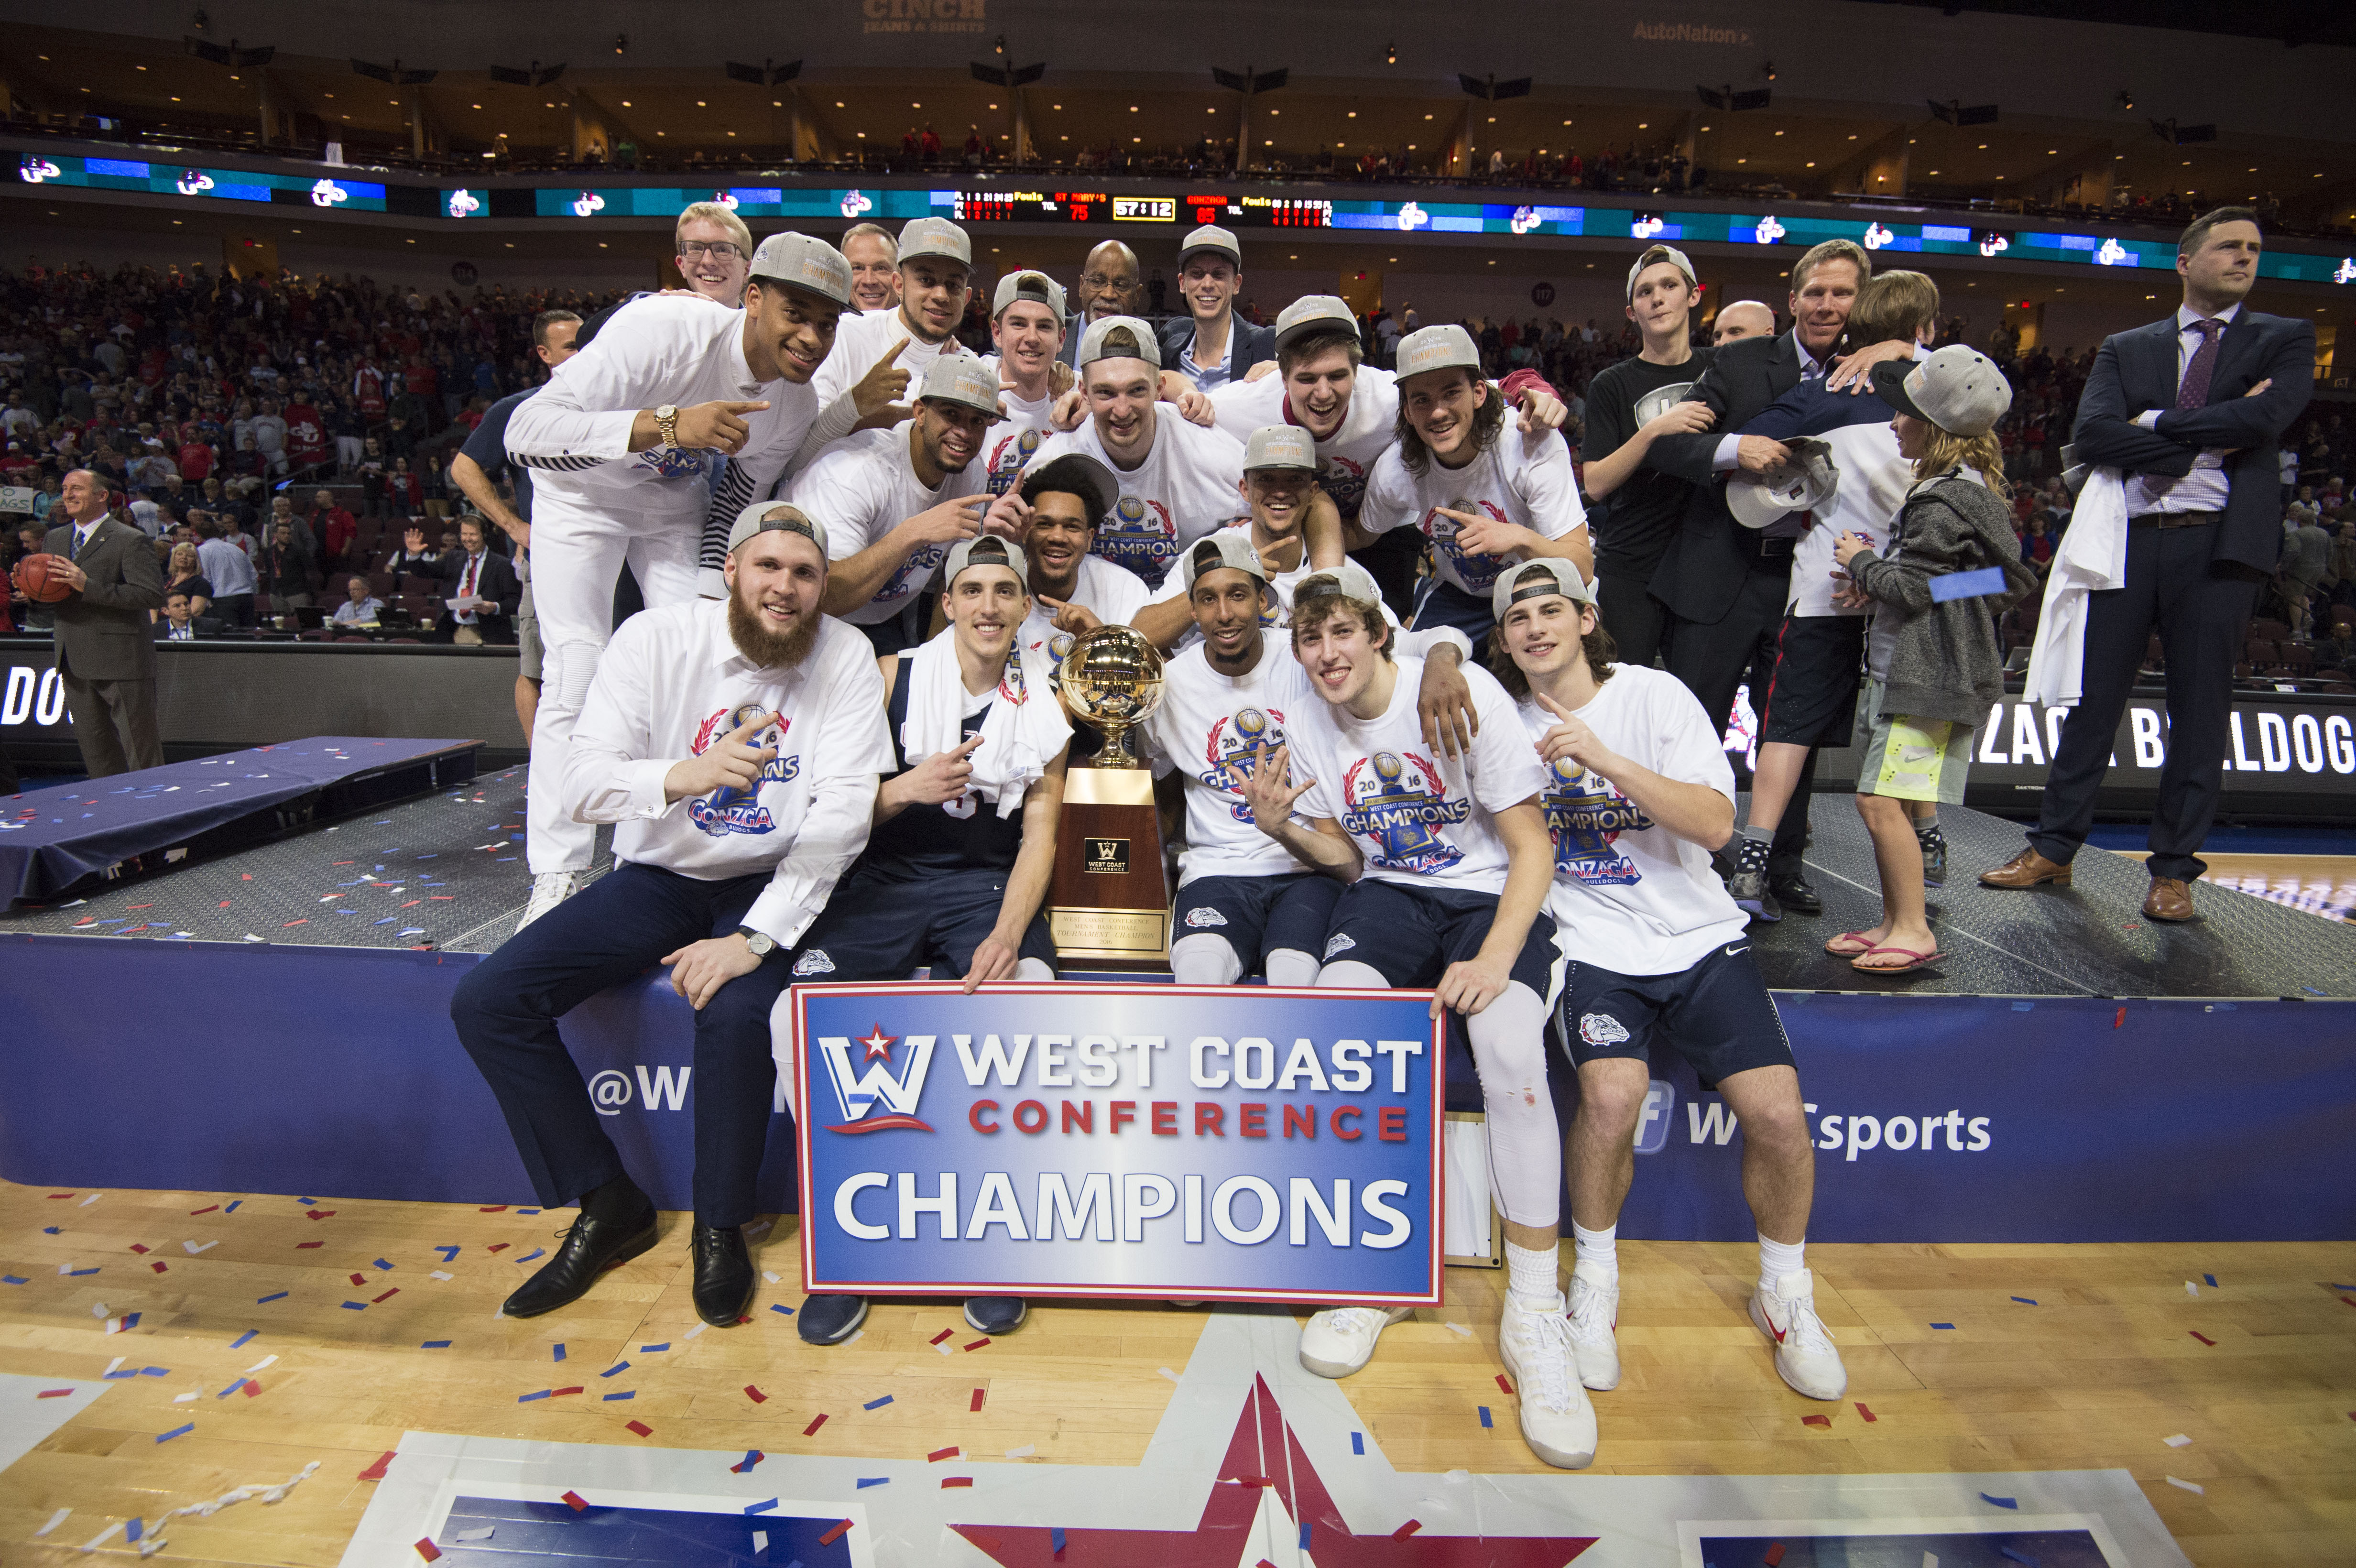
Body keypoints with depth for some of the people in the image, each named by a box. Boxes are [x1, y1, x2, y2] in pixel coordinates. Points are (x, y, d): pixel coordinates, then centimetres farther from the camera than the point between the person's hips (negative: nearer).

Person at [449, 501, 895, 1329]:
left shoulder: (845, 656, -10)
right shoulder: (657, 637, -9)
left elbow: (845, 810, -18)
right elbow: (582, 784, -18)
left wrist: (756, 936, -26)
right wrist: (683, 776, -40)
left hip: (768, 884, -2)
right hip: (658, 876, 3)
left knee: (736, 1014, -31)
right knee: (486, 1002, -11)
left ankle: (719, 1227, -3)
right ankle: (608, 1206, 6)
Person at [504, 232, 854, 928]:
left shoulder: (797, 406, -16)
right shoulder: (663, 329, -35)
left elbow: (735, 505, 0)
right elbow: (526, 433, -42)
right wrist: (667, 424, -54)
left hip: (675, 505, 5)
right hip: (583, 496, -4)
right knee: (576, 675, -12)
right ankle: (557, 876, -1)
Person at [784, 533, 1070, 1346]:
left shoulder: (1042, 707, 8)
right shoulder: (894, 678, 5)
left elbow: (1038, 835, 1)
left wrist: (1007, 933, -16)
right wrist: (904, 789, -17)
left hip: (985, 885, 0)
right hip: (883, 881, 0)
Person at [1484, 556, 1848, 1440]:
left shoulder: (1655, 695, -3)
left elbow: (1715, 824, -14)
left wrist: (1605, 759, -23)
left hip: (1698, 937, 0)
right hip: (1594, 946, 0)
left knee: (1778, 1111, -15)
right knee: (1613, 1095, -27)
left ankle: (1785, 1294, 15)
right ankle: (1594, 1282, 0)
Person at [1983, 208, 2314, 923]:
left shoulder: (2285, 340, 11)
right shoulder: (2125, 348, 14)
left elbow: (2263, 418, -9)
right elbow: (2092, 434, -4)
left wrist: (2156, 423, -5)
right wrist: (2205, 440, -8)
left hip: (2220, 544, -1)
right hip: (2130, 542, 1)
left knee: (2199, 709, 2)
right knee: (2093, 698, 3)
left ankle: (2173, 870, 11)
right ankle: (2053, 850, 13)